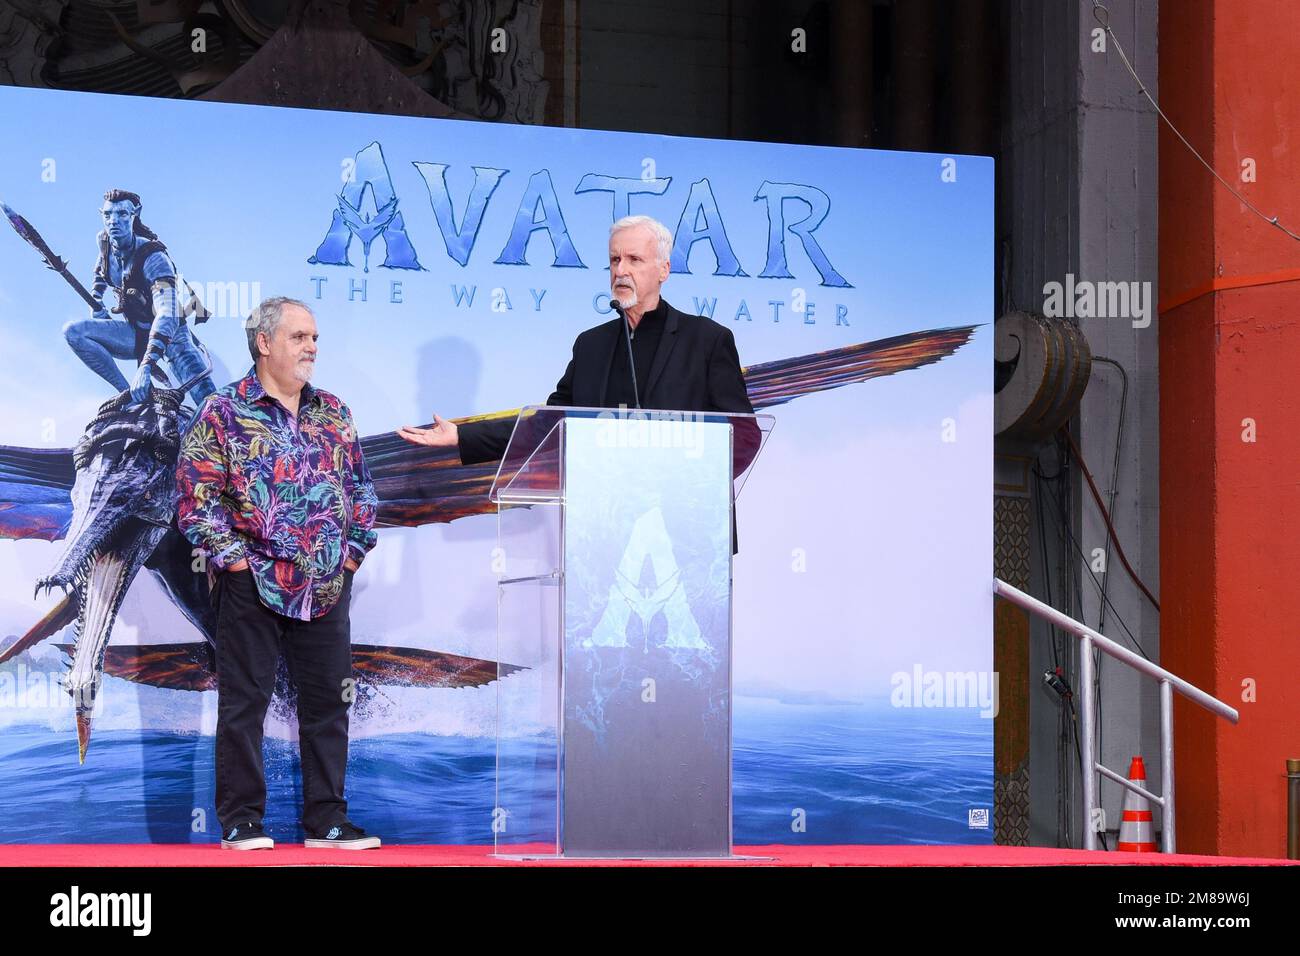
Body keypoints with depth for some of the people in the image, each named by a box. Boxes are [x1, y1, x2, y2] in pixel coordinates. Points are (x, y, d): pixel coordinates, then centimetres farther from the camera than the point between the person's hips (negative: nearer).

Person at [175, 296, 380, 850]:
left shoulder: (333, 414, 12)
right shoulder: (222, 414, -3)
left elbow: (361, 486, 17)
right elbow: (195, 495, -8)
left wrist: (355, 547, 7)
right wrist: (232, 556, -11)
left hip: (327, 585, 5)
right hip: (253, 585, -5)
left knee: (328, 701, 8)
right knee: (244, 702, 2)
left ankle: (327, 820, 17)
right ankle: (240, 821, 11)